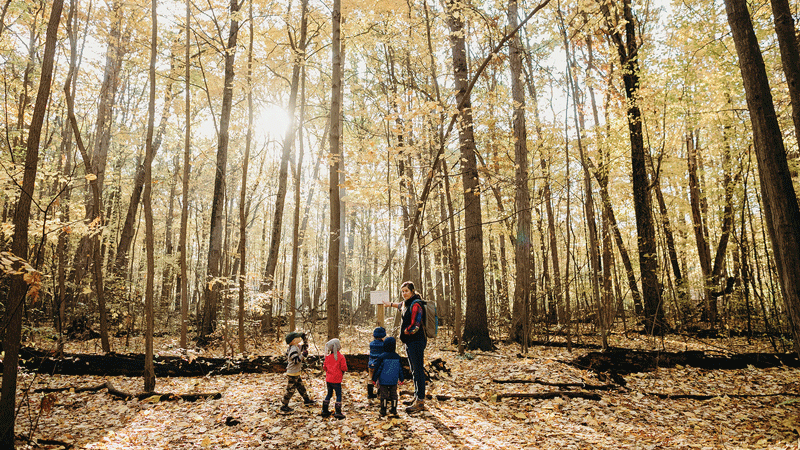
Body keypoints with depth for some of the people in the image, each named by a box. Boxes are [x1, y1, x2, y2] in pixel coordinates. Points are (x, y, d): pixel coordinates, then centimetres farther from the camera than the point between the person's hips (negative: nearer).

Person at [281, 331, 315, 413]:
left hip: (296, 373, 10)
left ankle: (306, 400, 36)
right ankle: (284, 406, 11)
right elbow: (296, 361, -30)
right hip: (292, 374, -10)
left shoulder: (297, 347, 4)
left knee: (301, 387, 21)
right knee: (290, 390, 0)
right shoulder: (293, 350, -25)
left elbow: (302, 348, 24)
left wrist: (303, 340, 12)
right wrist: (303, 355, -32)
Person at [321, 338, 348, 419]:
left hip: (328, 379, 6)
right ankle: (338, 412, -1)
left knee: (329, 394, 18)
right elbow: (344, 368, -13)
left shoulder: (328, 357, 2)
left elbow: (325, 367, 10)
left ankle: (324, 411, 23)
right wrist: (343, 371, 9)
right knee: (338, 395, 3)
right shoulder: (341, 357, -14)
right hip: (336, 380, -6)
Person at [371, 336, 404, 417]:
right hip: (394, 380, 3)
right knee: (393, 394, 11)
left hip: (383, 380, -3)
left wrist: (374, 379, 2)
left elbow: (378, 369, -8)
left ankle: (383, 411, 9)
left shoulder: (382, 357, -11)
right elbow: (400, 369, 8)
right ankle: (394, 411, 13)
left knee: (384, 395, 5)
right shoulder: (397, 357, 0)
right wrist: (401, 379, 19)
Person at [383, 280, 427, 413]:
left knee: (418, 371, -8)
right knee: (414, 371, 16)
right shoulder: (407, 304, 14)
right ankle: (417, 397, 25)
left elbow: (414, 326, -22)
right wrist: (391, 304, 54)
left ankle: (420, 402, -7)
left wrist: (405, 332, -5)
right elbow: (402, 305, 41)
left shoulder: (416, 305, -16)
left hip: (416, 341, -10)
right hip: (410, 342, 10)